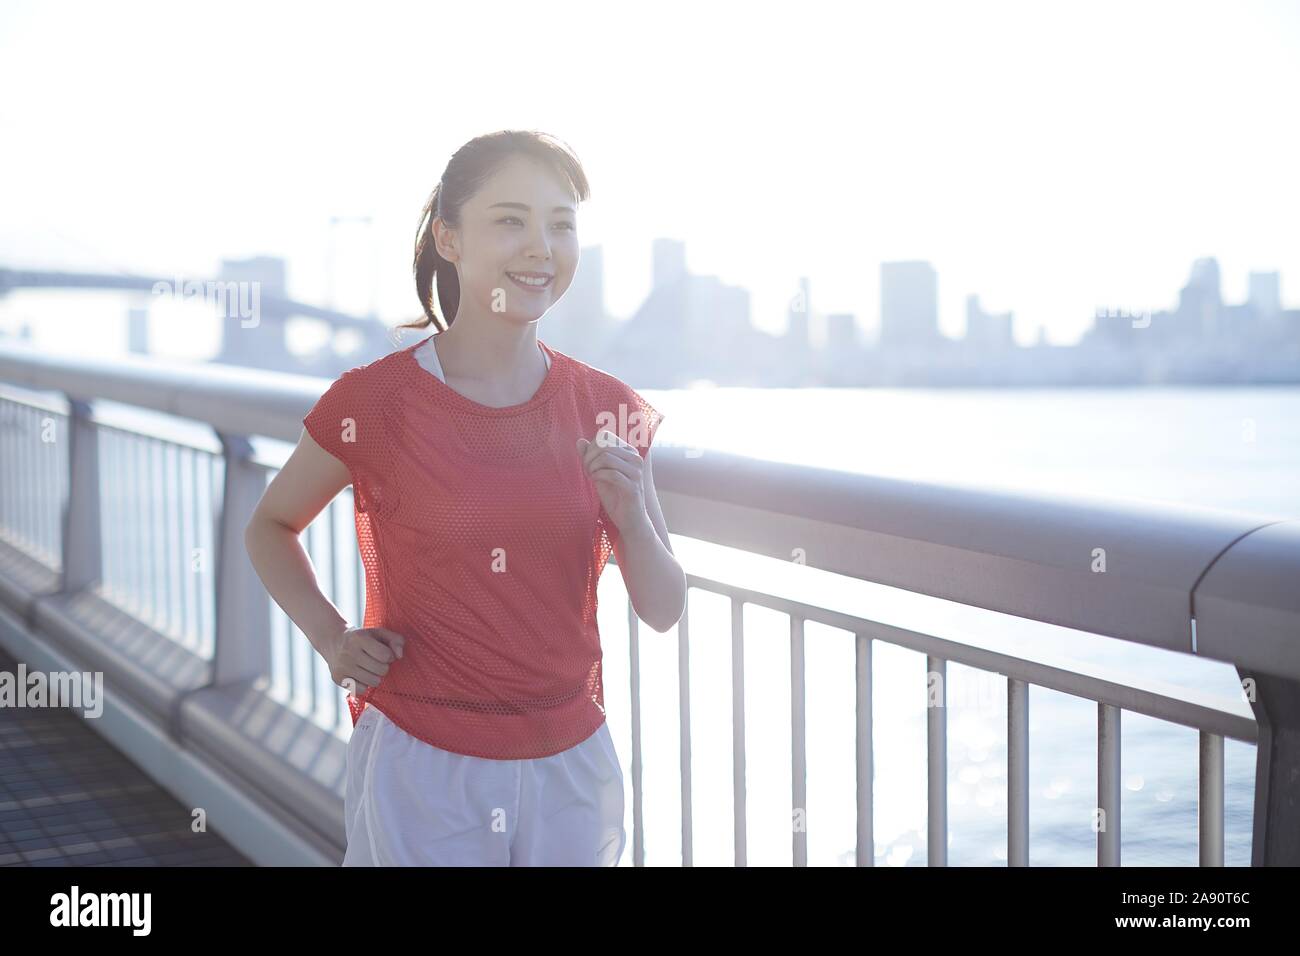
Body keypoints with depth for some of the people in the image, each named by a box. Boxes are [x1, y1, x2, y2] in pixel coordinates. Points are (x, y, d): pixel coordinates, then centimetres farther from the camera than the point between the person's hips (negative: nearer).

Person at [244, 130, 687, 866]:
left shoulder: (607, 411, -2)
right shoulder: (374, 402, -10)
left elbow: (664, 612, 1)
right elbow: (270, 526, 6)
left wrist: (631, 515, -18)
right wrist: (331, 637, -9)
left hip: (571, 770, 3)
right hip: (420, 769, -3)